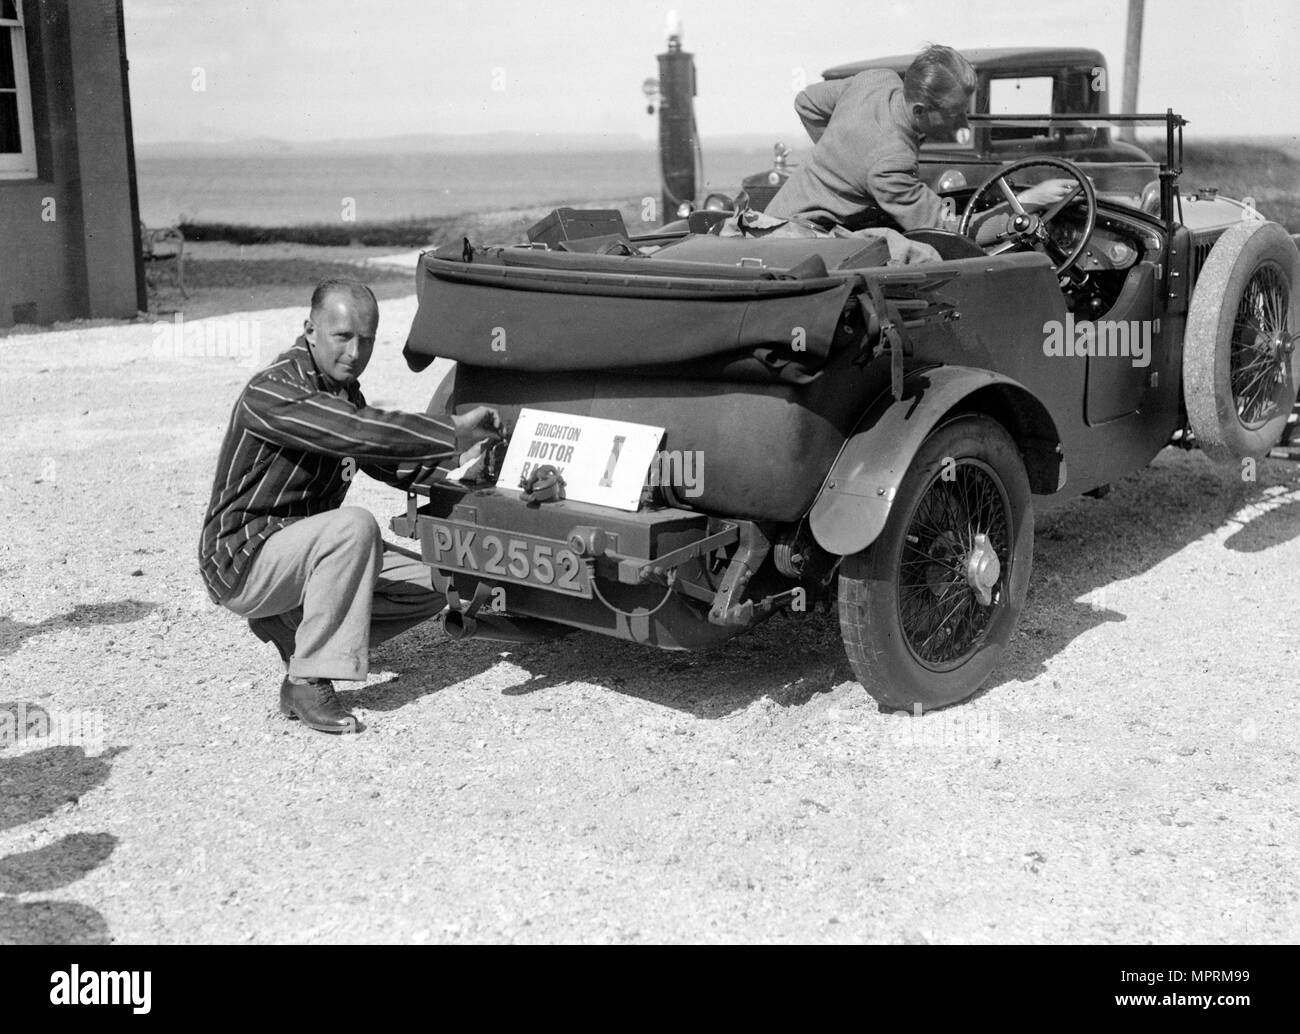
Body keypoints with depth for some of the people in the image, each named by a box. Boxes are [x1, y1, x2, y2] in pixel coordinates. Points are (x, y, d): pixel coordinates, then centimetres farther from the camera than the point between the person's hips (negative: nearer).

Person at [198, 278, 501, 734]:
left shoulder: (343, 389, 6)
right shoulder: (272, 391, -22)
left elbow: (391, 463, 14)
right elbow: (360, 432, -37)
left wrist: (449, 457, -6)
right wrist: (455, 427, -31)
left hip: (296, 551, 8)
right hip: (241, 562, -8)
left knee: (429, 588, -1)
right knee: (353, 526, -34)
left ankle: (289, 626, 6)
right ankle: (308, 682, -26)